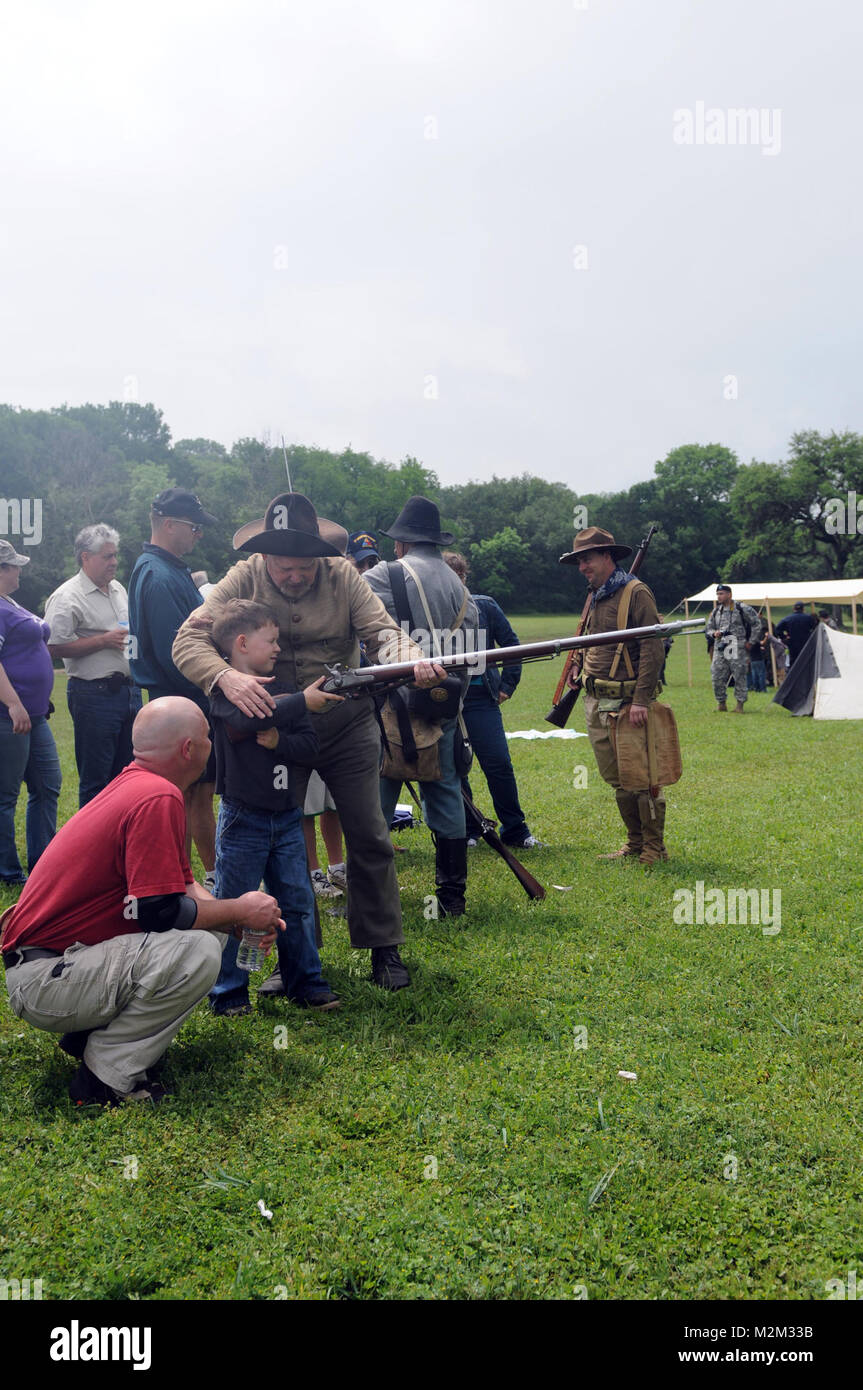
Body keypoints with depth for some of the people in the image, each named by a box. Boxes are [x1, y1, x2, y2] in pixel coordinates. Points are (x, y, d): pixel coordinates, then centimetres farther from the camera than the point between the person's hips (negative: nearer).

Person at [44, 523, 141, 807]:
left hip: (129, 689, 8)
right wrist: (104, 641, -17)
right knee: (95, 777, -2)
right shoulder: (67, 597, -10)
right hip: (94, 695, -8)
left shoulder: (118, 588, 16)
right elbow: (54, 647, -18)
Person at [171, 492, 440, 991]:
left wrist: (412, 660, -41)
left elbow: (382, 629, -17)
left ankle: (384, 948, 18)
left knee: (370, 837, 3)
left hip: (347, 725, 0)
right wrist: (226, 676, -41)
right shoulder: (245, 579, -10)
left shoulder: (343, 576, -7)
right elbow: (189, 639, -19)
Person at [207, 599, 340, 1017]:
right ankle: (228, 993, 15)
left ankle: (306, 982, 22)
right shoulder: (224, 690, -7)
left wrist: (279, 740, -15)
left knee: (297, 904, 10)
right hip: (243, 819, -6)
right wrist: (303, 701, -27)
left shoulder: (283, 691, 11)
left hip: (286, 816, 6)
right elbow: (247, 720, -28)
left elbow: (309, 745, 5)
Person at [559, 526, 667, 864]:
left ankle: (654, 848, 8)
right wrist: (580, 677, 16)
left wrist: (641, 700, -19)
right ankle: (634, 844, 23)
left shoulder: (635, 593, -8)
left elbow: (652, 649, -14)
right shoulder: (595, 596, 17)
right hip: (596, 704, 8)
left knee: (642, 779, -3)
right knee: (617, 780, 12)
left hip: (626, 703, -8)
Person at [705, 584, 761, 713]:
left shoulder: (742, 609, -2)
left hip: (737, 649, -4)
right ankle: (721, 703, 12)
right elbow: (709, 628, 20)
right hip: (720, 649, 4)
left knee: (739, 677, -2)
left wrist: (751, 641, 0)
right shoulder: (716, 611, 12)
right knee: (717, 677, 0)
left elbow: (756, 623, 3)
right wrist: (714, 633, -3)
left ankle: (740, 704, 5)